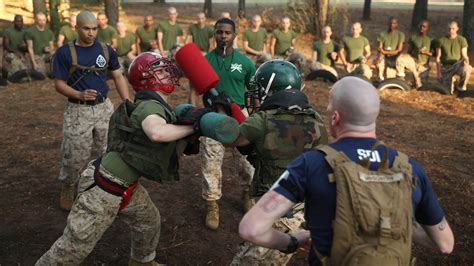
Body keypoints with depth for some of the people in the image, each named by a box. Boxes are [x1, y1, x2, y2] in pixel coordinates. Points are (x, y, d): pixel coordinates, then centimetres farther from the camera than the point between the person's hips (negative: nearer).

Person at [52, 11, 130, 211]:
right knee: (75, 156, 3)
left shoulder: (106, 50, 2)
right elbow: (59, 84, -7)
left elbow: (118, 77, 6)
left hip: (104, 107, 3)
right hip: (78, 110, -3)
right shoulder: (64, 52, -7)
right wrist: (80, 94, -25)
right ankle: (67, 191, 25)